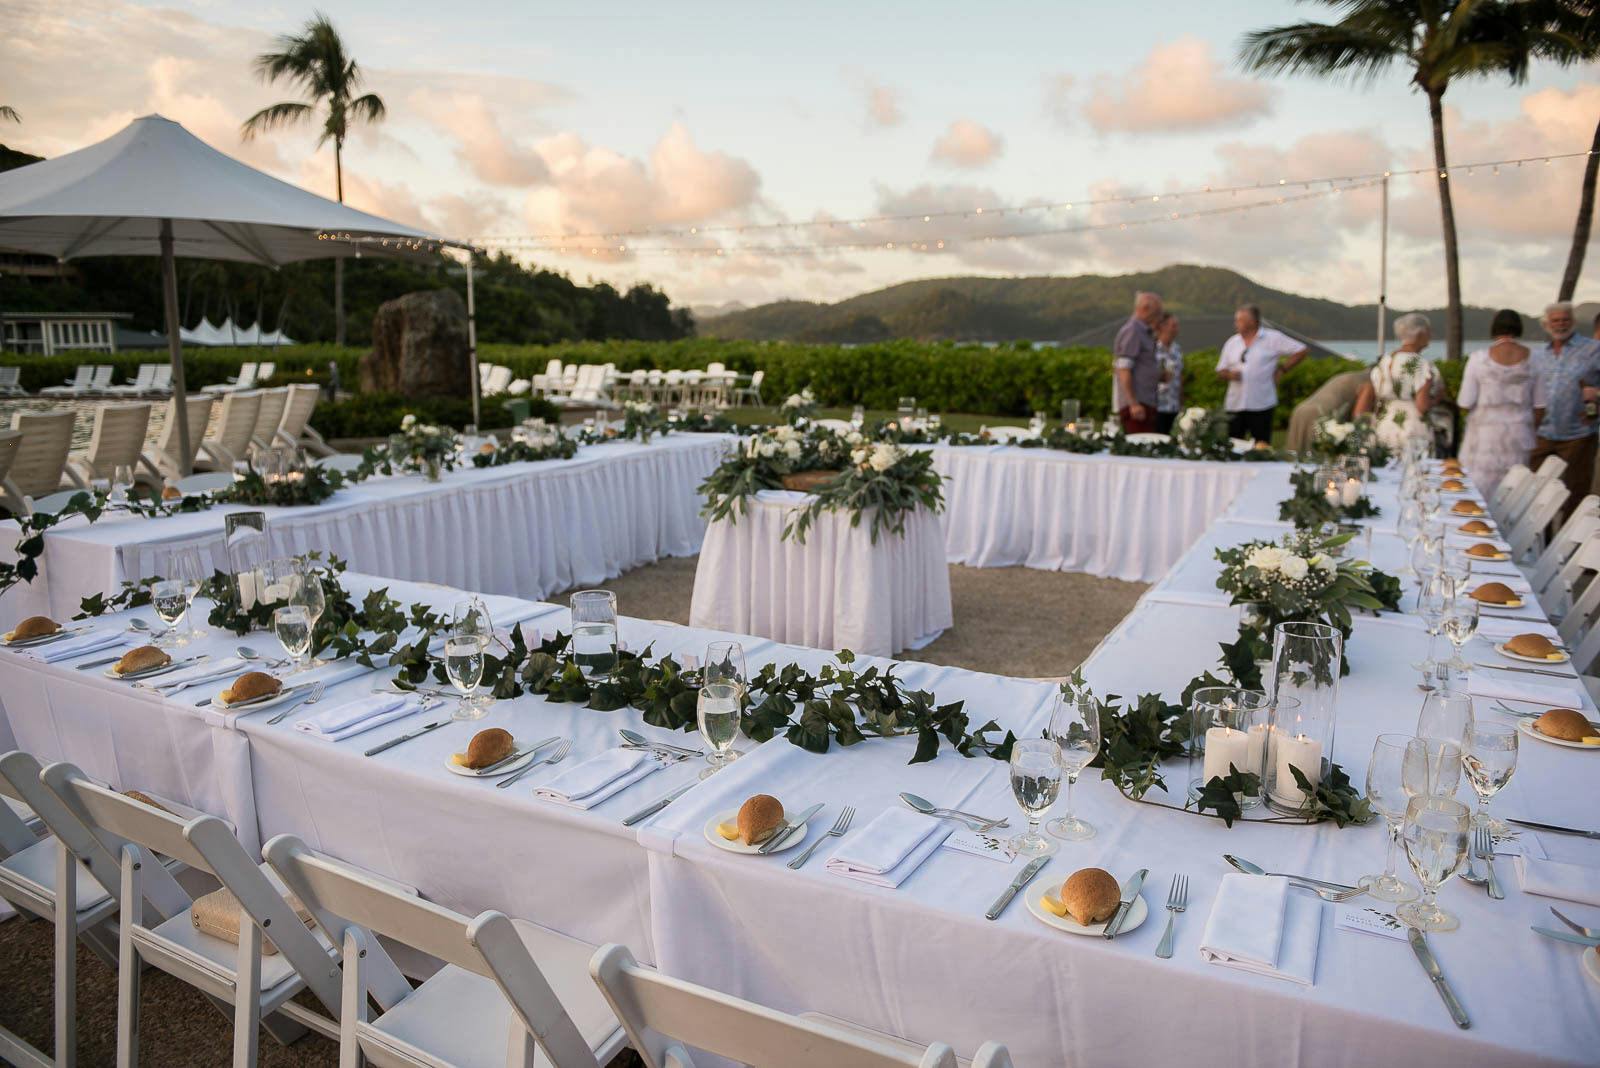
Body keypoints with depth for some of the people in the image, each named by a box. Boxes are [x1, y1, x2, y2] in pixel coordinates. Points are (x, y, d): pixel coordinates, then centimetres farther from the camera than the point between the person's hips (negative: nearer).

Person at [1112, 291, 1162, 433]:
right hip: (1136, 404, -10)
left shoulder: (1144, 332, 20)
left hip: (1144, 403, 10)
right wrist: (1133, 404, -23)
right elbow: (1123, 370, -18)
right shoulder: (1131, 331, -10)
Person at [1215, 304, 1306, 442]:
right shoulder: (1231, 342, 12)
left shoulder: (1273, 338, 0)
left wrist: (1282, 369, -3)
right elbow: (1220, 372, 14)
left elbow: (1301, 351, 1)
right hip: (1234, 405, 4)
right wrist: (1229, 374, -8)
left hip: (1261, 405, -3)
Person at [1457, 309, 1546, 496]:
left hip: (1485, 437, -3)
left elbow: (1465, 403, -9)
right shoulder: (1534, 358, -1)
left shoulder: (1479, 358, -10)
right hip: (1518, 436, 3)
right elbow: (1539, 407, 3)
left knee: (1476, 492, 4)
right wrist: (1528, 431, 19)